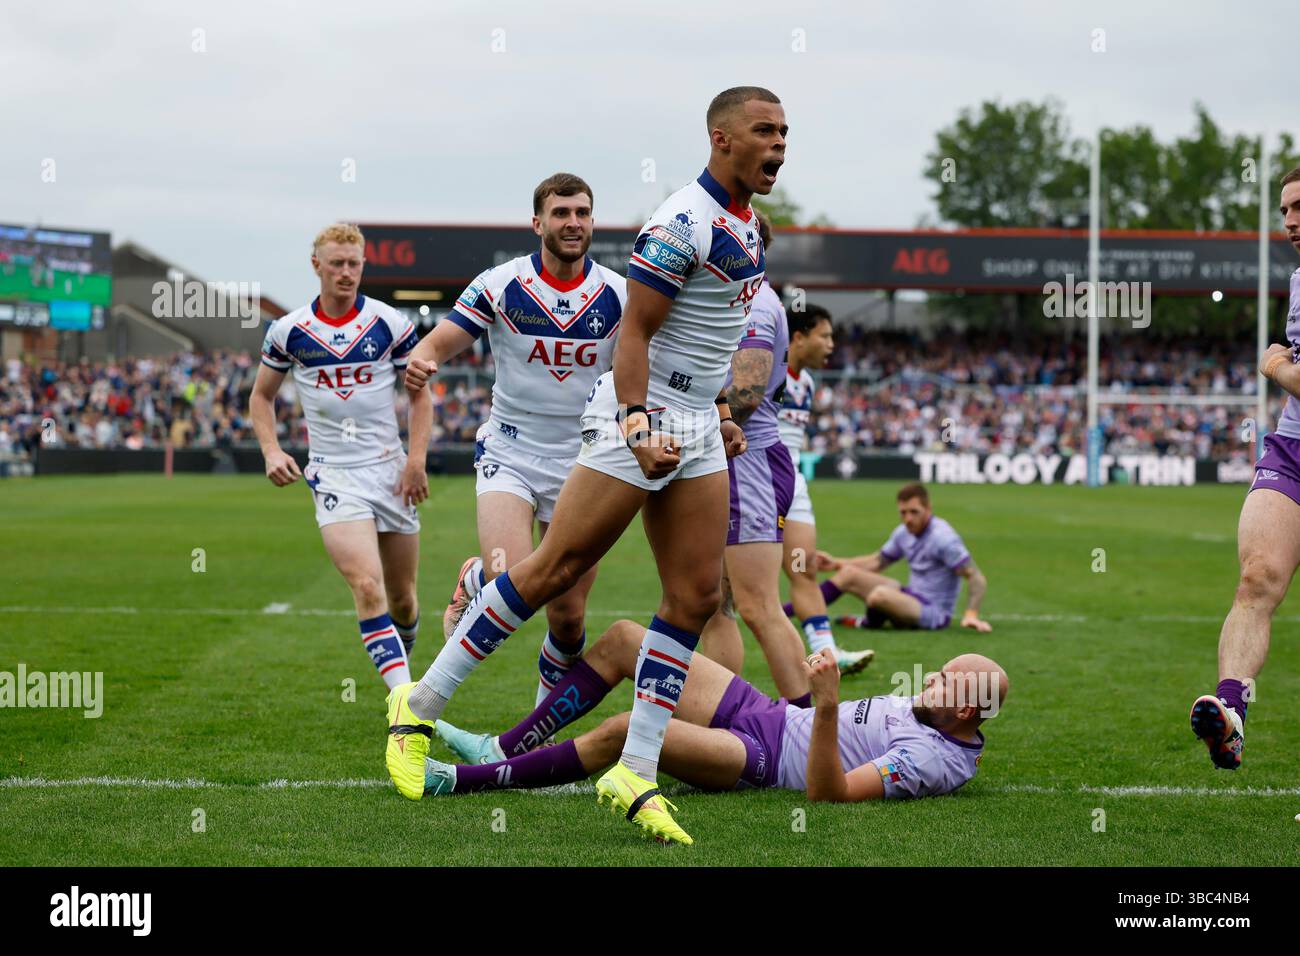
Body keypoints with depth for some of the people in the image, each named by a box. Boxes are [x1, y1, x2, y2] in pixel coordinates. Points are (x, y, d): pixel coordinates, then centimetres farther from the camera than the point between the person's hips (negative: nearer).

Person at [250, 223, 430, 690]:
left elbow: (421, 393, 7)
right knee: (368, 588, -21)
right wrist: (272, 451, -3)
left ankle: (403, 664, 41)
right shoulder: (289, 331, 1)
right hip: (332, 473, -2)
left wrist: (417, 459, -5)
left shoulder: (390, 323, 0)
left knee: (402, 598, 10)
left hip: (390, 469, 2)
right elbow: (261, 395, 14)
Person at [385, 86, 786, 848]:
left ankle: (636, 772, 3)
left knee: (696, 596, 0)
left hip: (697, 430, 9)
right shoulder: (683, 223, -16)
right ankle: (421, 705, 5)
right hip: (639, 417, -9)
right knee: (555, 569, -6)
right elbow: (634, 332, -18)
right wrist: (638, 425, -28)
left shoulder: (746, 225, 13)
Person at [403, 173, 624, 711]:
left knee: (568, 617, 2)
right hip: (509, 454, -2)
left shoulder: (618, 295, -3)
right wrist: (420, 362, -35)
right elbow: (440, 341, -10)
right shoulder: (500, 285, -8)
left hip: (581, 462, 2)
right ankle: (472, 581, 15)